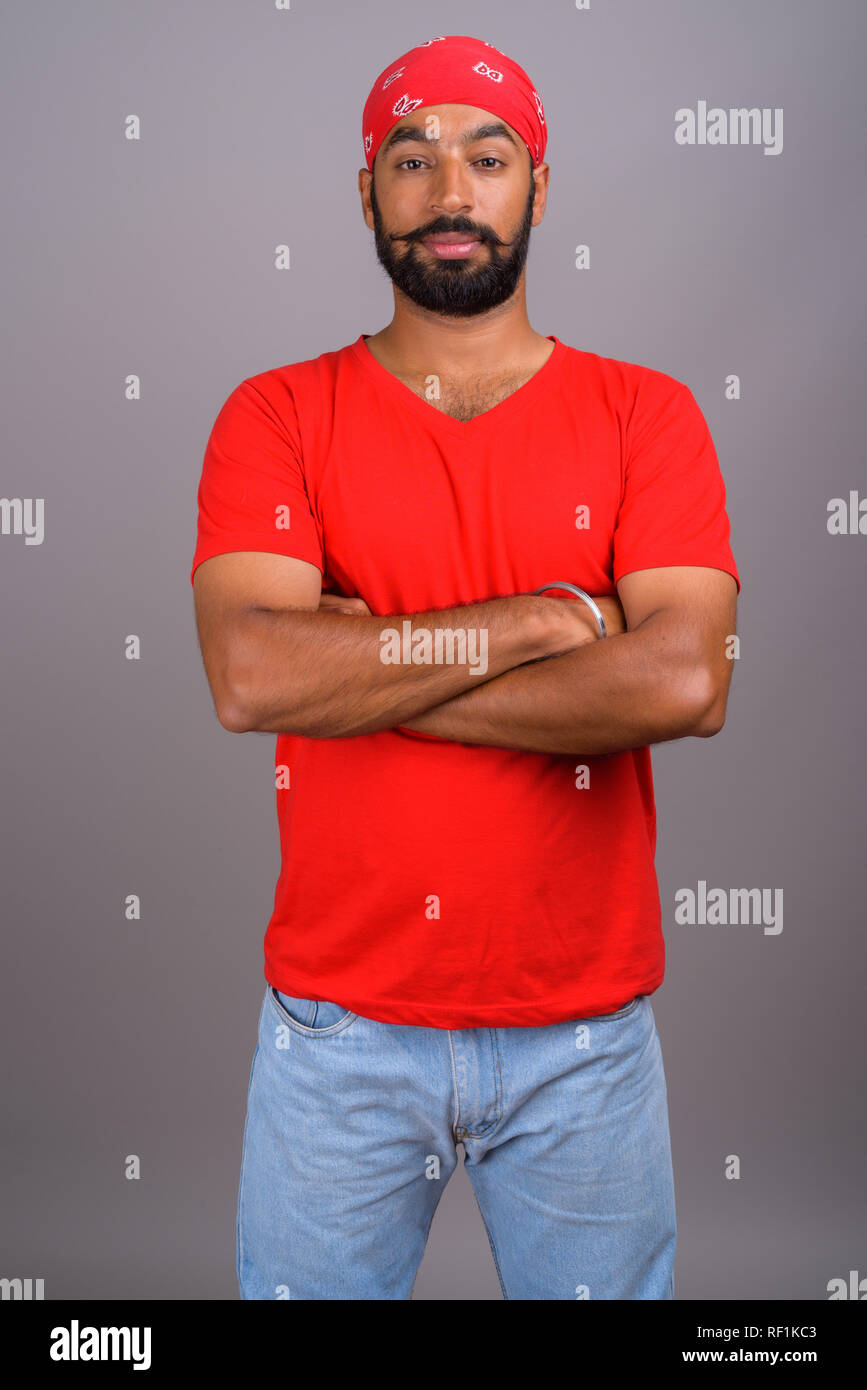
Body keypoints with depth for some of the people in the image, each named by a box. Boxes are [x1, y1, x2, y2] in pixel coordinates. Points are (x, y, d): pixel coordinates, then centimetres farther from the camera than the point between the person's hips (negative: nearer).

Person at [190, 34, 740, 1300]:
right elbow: (249, 675, -17)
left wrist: (364, 677, -15)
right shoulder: (278, 416, -1)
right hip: (340, 1022, 0)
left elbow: (686, 681, -16)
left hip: (584, 1033, 1)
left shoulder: (646, 415, 0)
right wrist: (542, 620, -15)